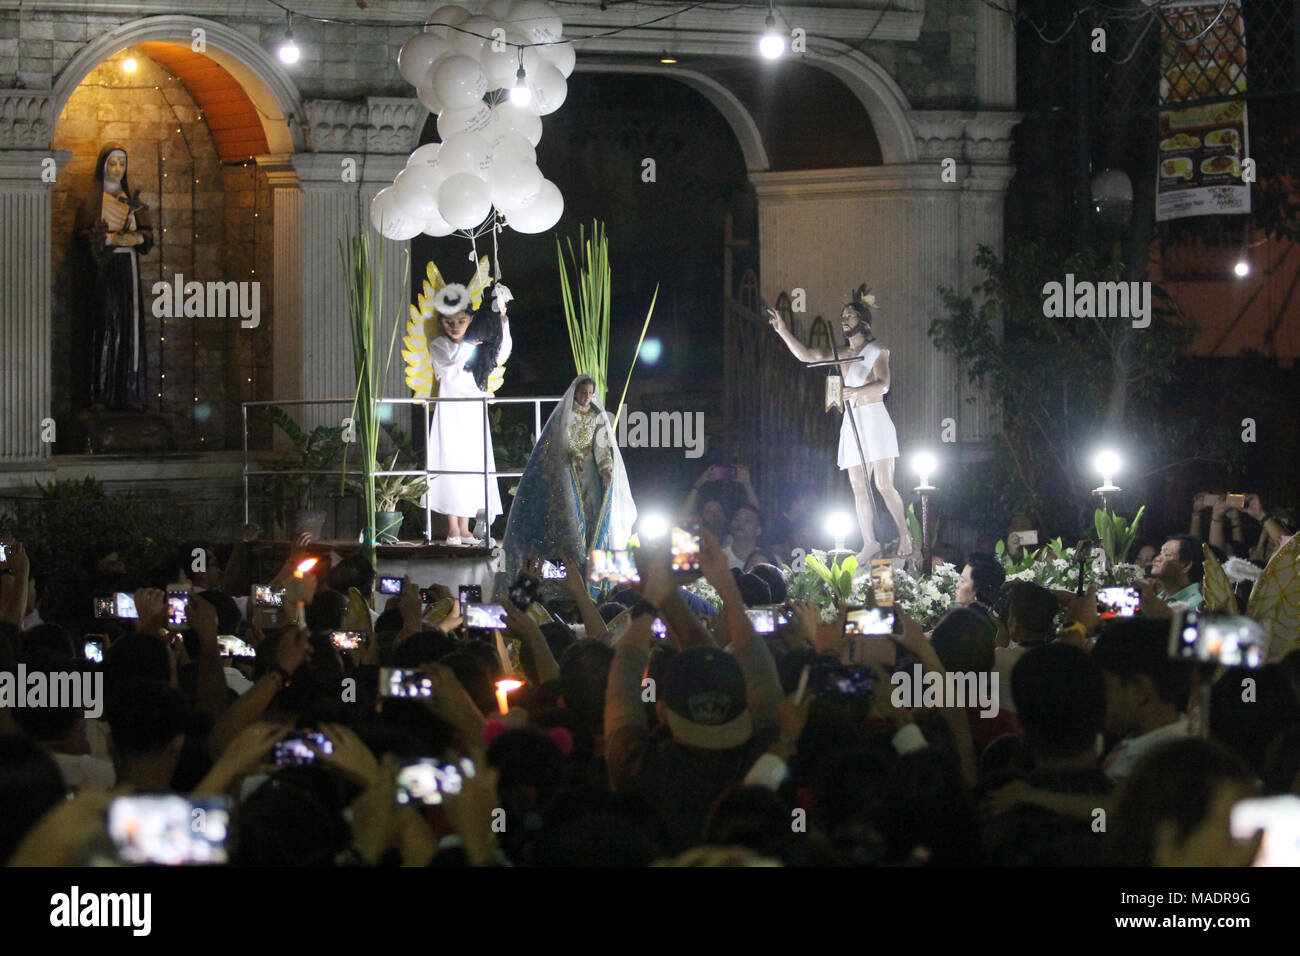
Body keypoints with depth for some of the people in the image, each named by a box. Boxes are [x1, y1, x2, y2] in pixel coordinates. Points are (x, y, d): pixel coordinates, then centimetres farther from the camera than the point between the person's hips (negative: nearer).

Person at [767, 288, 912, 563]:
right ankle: (869, 543, 4)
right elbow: (805, 355, 12)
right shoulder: (841, 354, 17)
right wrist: (783, 332, 0)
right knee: (859, 487, 1)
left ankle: (904, 537, -3)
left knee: (884, 484, -11)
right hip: (852, 423, 7)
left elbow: (883, 384, -16)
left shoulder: (877, 351, -1)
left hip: (874, 419, -7)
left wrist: (855, 390, -32)